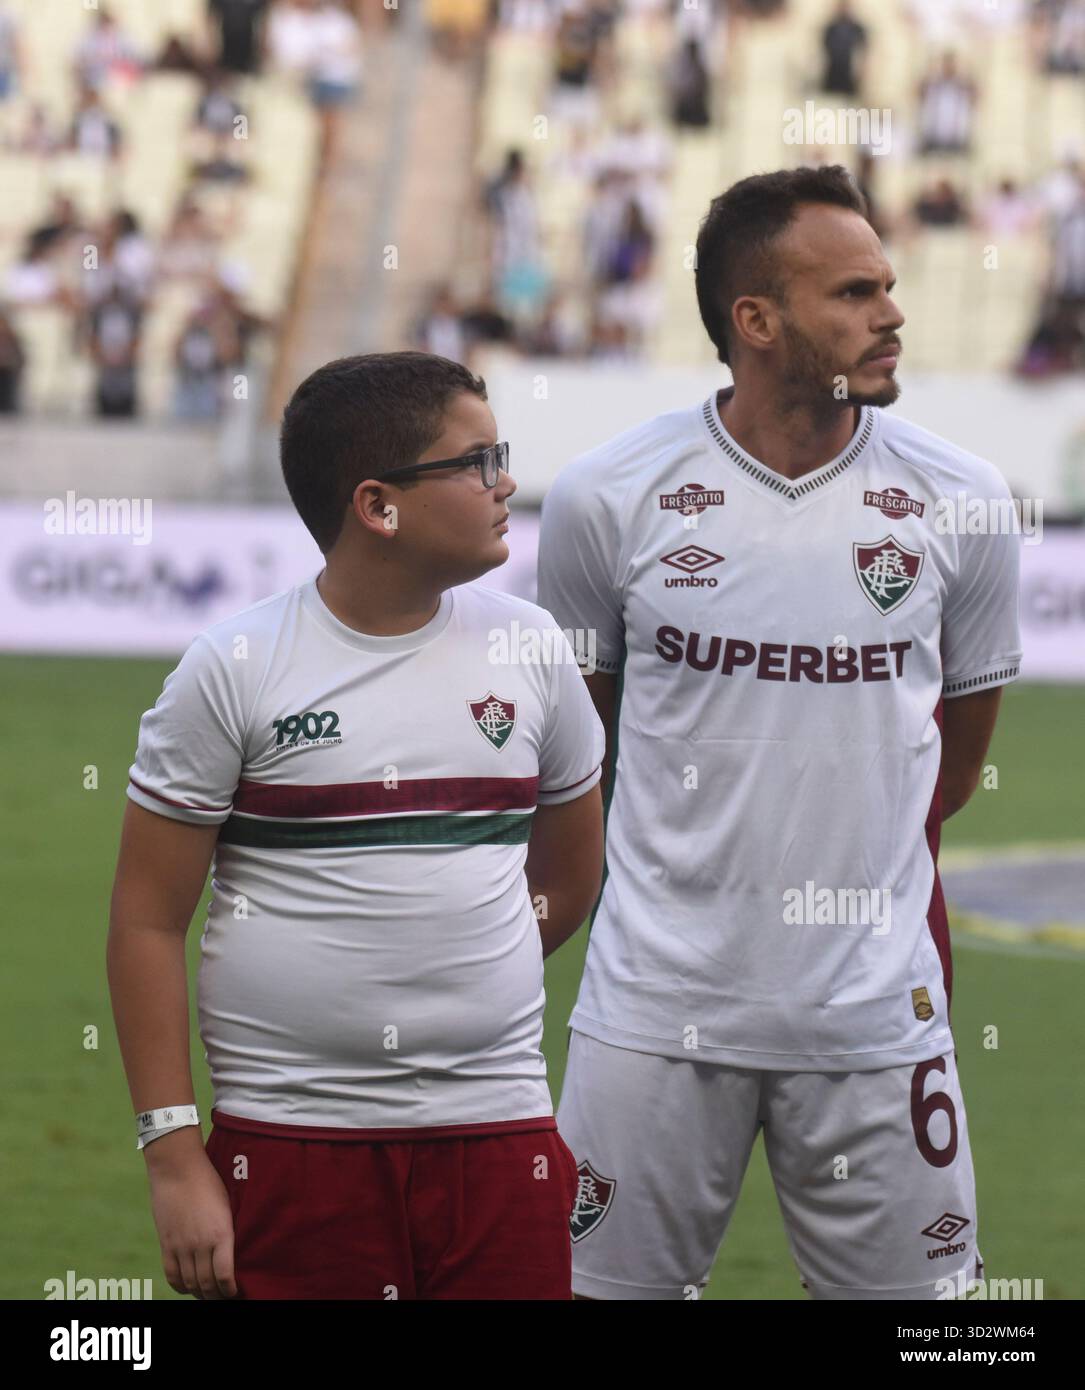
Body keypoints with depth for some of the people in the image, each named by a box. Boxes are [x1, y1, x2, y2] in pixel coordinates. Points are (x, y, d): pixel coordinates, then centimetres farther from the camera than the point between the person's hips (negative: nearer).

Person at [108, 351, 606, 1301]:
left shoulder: (529, 651, 7)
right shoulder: (235, 670, -3)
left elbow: (570, 874, 21)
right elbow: (147, 920, -3)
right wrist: (174, 1158, -7)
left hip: (495, 1140, 3)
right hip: (284, 1143, -3)